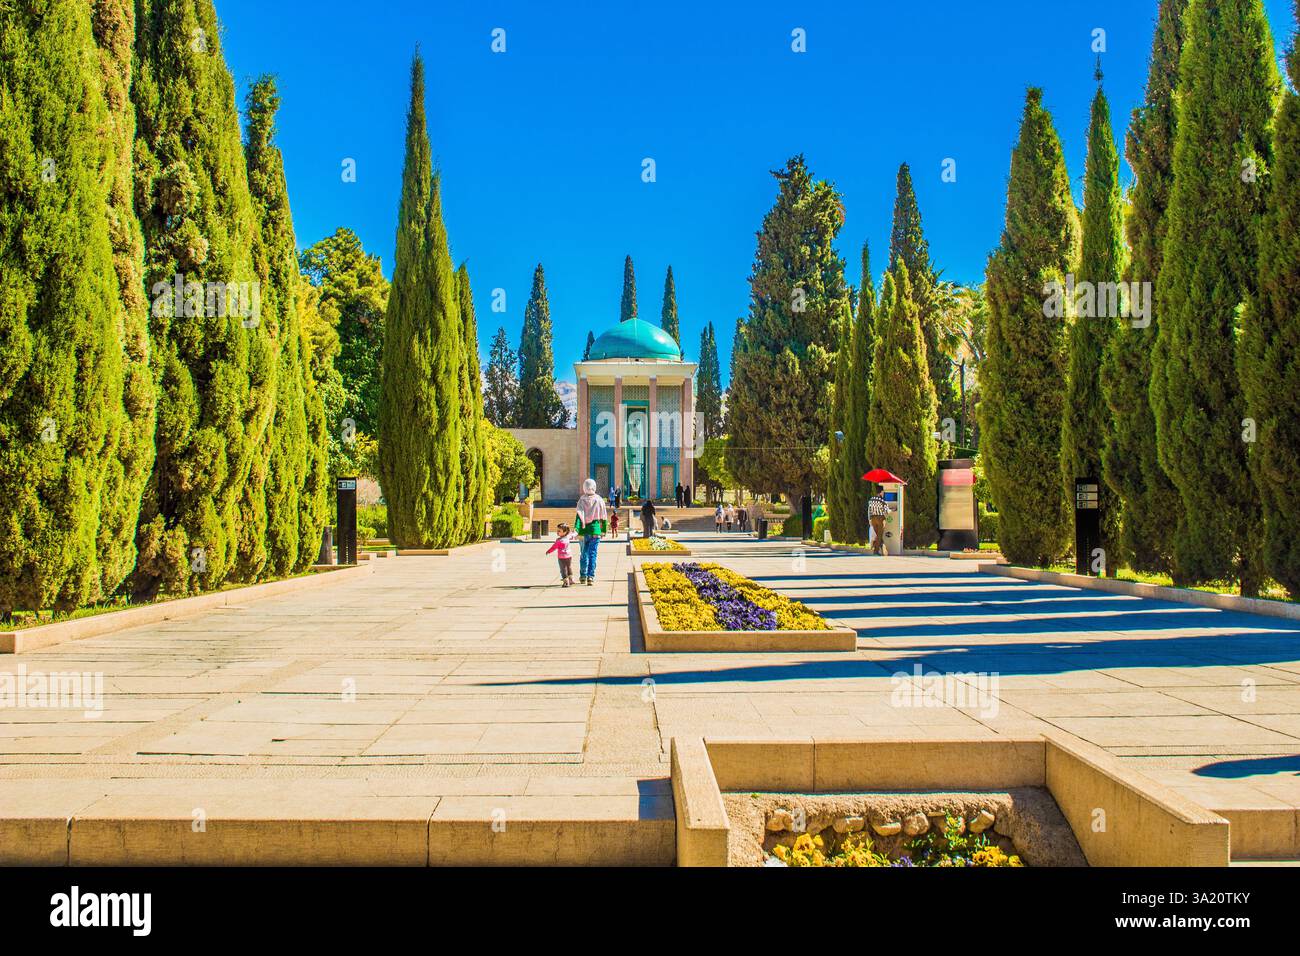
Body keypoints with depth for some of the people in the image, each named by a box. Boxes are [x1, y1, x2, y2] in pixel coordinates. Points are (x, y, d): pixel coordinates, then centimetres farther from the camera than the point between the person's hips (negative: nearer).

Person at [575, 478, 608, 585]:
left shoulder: (581, 500, -3)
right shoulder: (599, 500, 0)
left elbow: (579, 515, -13)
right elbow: (603, 516, 5)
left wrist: (576, 529, -19)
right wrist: (603, 530, 16)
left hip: (584, 529, 1)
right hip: (595, 529, 0)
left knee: (584, 554, 13)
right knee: (593, 554, 1)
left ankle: (583, 576, 21)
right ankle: (591, 577, -7)